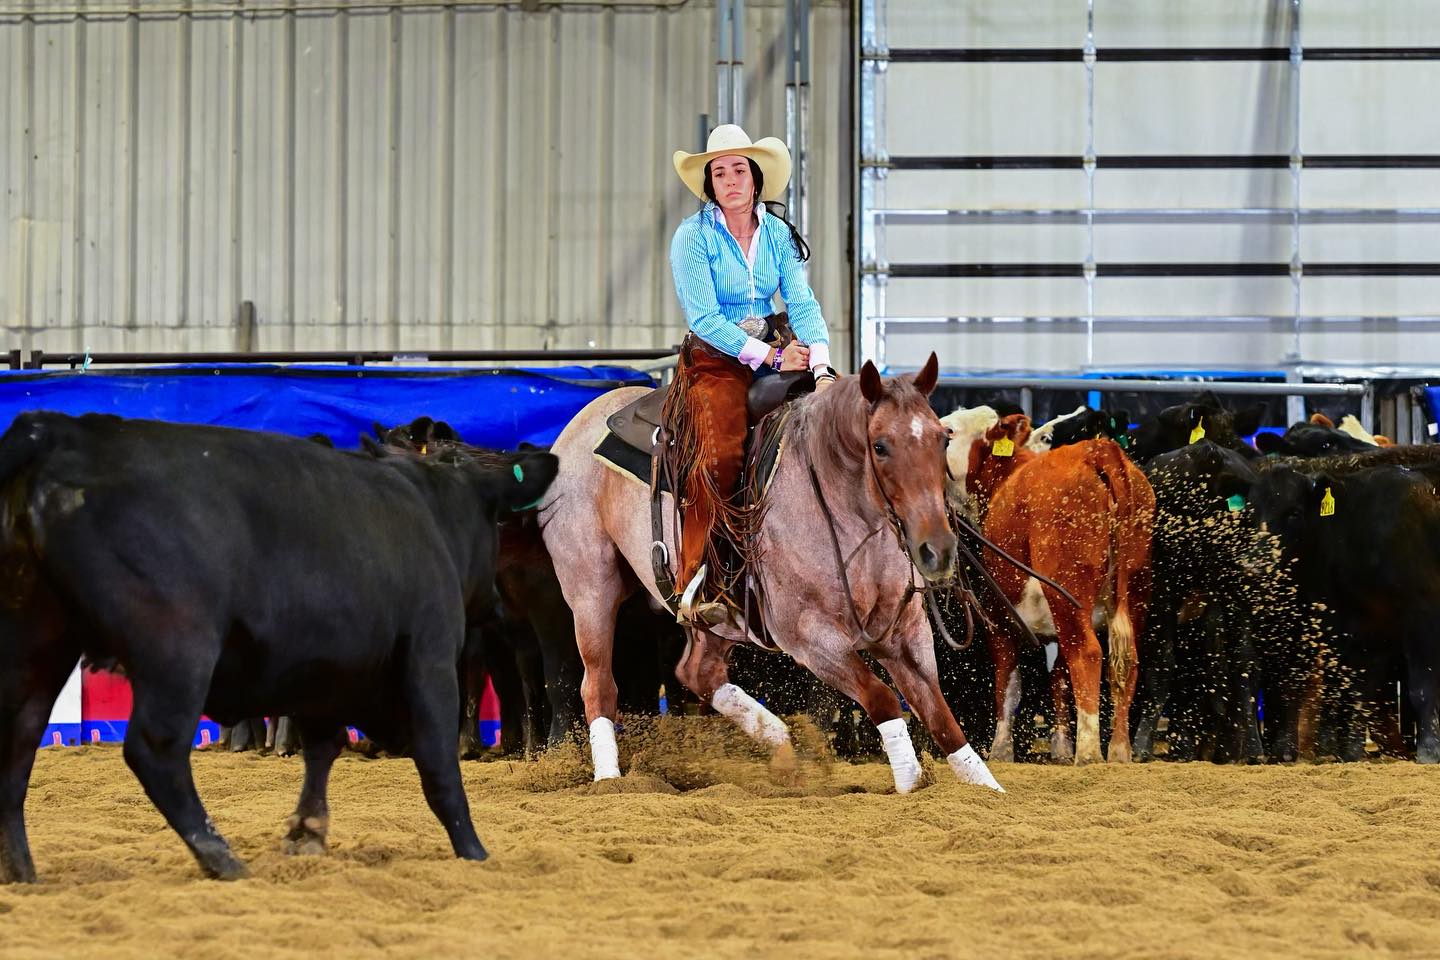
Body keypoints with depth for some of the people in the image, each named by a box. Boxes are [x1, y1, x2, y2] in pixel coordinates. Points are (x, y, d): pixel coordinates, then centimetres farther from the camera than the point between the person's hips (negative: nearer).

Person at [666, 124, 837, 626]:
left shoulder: (779, 235, 7)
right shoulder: (693, 236, -7)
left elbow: (802, 303, 0)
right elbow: (704, 318, -12)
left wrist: (820, 363, -18)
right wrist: (771, 357, -17)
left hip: (775, 352, 5)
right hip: (715, 359, -5)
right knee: (722, 449, -28)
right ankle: (698, 584, -26)